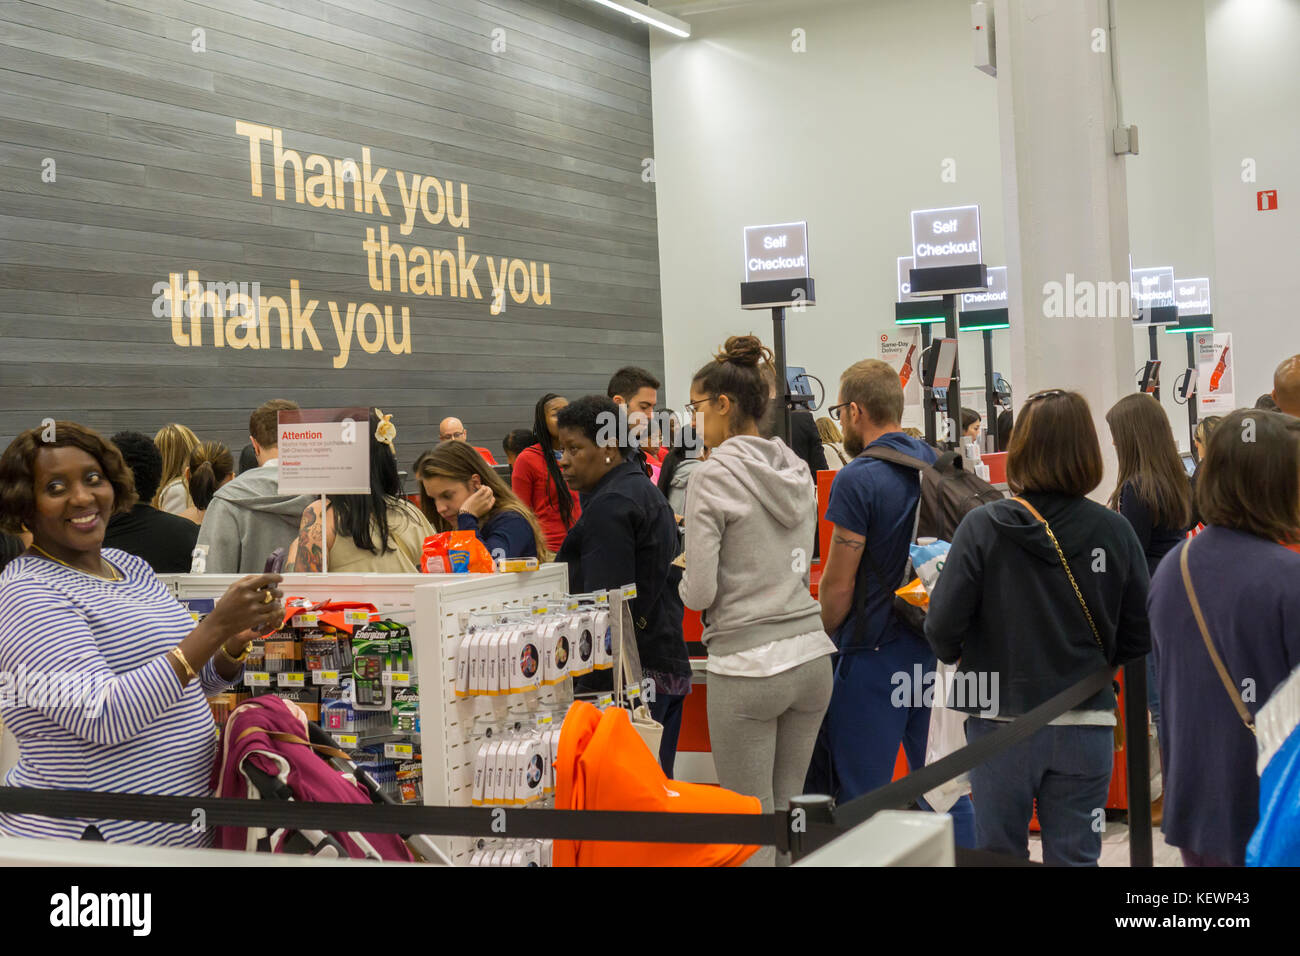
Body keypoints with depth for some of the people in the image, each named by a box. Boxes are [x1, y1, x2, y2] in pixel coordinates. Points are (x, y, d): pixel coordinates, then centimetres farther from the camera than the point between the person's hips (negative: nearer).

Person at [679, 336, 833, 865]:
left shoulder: (713, 475, -12)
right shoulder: (796, 469, 8)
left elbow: (699, 592, -13)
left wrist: (686, 580, 7)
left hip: (747, 665, -6)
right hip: (811, 656, 7)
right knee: (790, 812, 16)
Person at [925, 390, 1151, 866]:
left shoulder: (982, 527, -12)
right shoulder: (1114, 531, -7)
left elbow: (943, 629, -13)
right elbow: (1138, 637, -1)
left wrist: (955, 654, 10)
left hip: (1001, 721, -1)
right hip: (1085, 724, 1)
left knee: (998, 853, 14)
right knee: (1076, 857, 10)